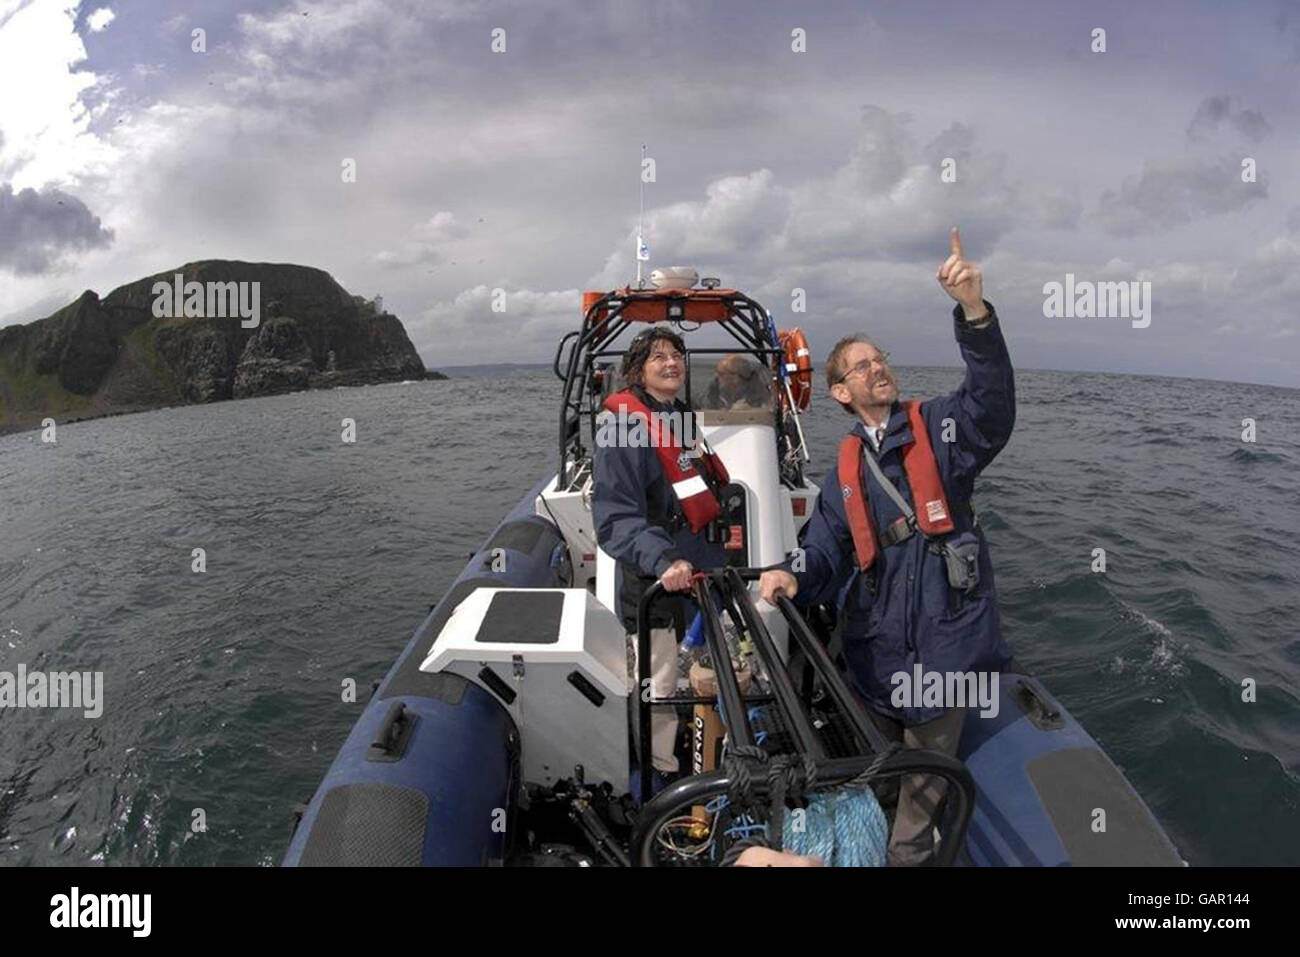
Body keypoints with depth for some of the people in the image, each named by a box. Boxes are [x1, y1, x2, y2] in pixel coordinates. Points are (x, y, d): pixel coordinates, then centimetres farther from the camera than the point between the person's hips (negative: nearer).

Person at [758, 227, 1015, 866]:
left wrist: (973, 311, -36)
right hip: (874, 646, 4)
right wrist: (793, 578, -20)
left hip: (944, 641, -3)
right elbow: (826, 554, 3)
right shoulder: (845, 469, 7)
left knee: (922, 784, 12)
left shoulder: (939, 429, -2)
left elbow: (991, 401, -22)